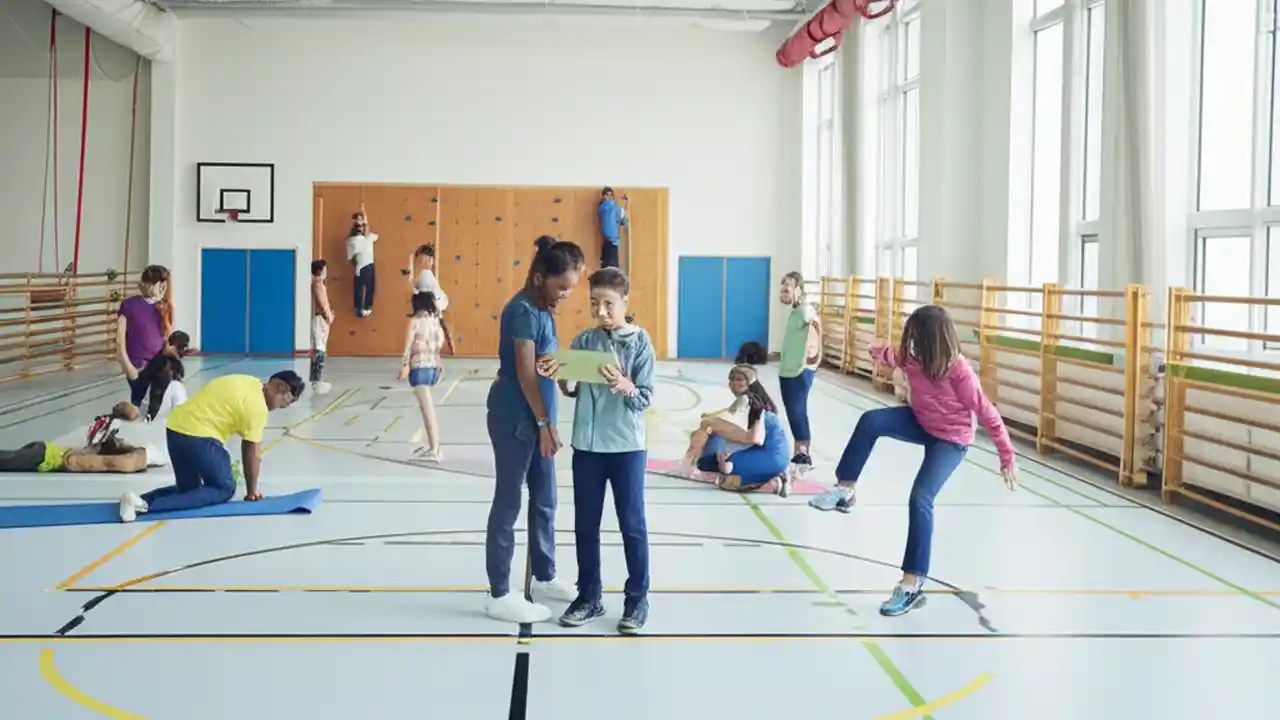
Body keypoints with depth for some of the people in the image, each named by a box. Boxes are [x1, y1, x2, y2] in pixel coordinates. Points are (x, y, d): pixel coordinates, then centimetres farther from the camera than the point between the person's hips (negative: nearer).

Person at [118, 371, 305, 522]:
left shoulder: (246, 383, 18)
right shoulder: (257, 405, -8)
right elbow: (252, 453, -4)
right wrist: (251, 491, 7)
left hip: (174, 428, 9)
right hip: (198, 437, -9)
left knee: (189, 488, 22)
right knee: (224, 489, 4)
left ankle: (139, 500, -2)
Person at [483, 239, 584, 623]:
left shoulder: (542, 309, 10)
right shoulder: (524, 310, -18)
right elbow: (525, 373, -19)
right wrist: (545, 423, -15)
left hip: (535, 419, 9)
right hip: (515, 420, -9)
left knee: (545, 501, 18)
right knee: (507, 504, -1)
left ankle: (544, 576, 33)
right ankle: (499, 595, 7)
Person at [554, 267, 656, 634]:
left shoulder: (640, 341, -6)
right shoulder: (584, 340, 3)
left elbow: (645, 398, -9)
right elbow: (572, 391, 5)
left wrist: (624, 386, -28)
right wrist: (560, 378, -15)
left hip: (627, 446, -4)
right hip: (587, 444, 4)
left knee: (632, 524, 5)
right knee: (585, 525, 10)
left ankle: (637, 599, 17)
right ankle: (589, 596, 23)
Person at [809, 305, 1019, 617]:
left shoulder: (959, 370, -29)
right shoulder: (915, 356, -11)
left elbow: (986, 413, -22)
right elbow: (895, 356, 16)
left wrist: (1007, 456, -17)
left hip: (950, 439, -6)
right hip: (921, 423, 6)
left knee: (920, 498, -21)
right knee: (871, 421, -21)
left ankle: (913, 581, -14)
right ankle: (845, 490, -9)